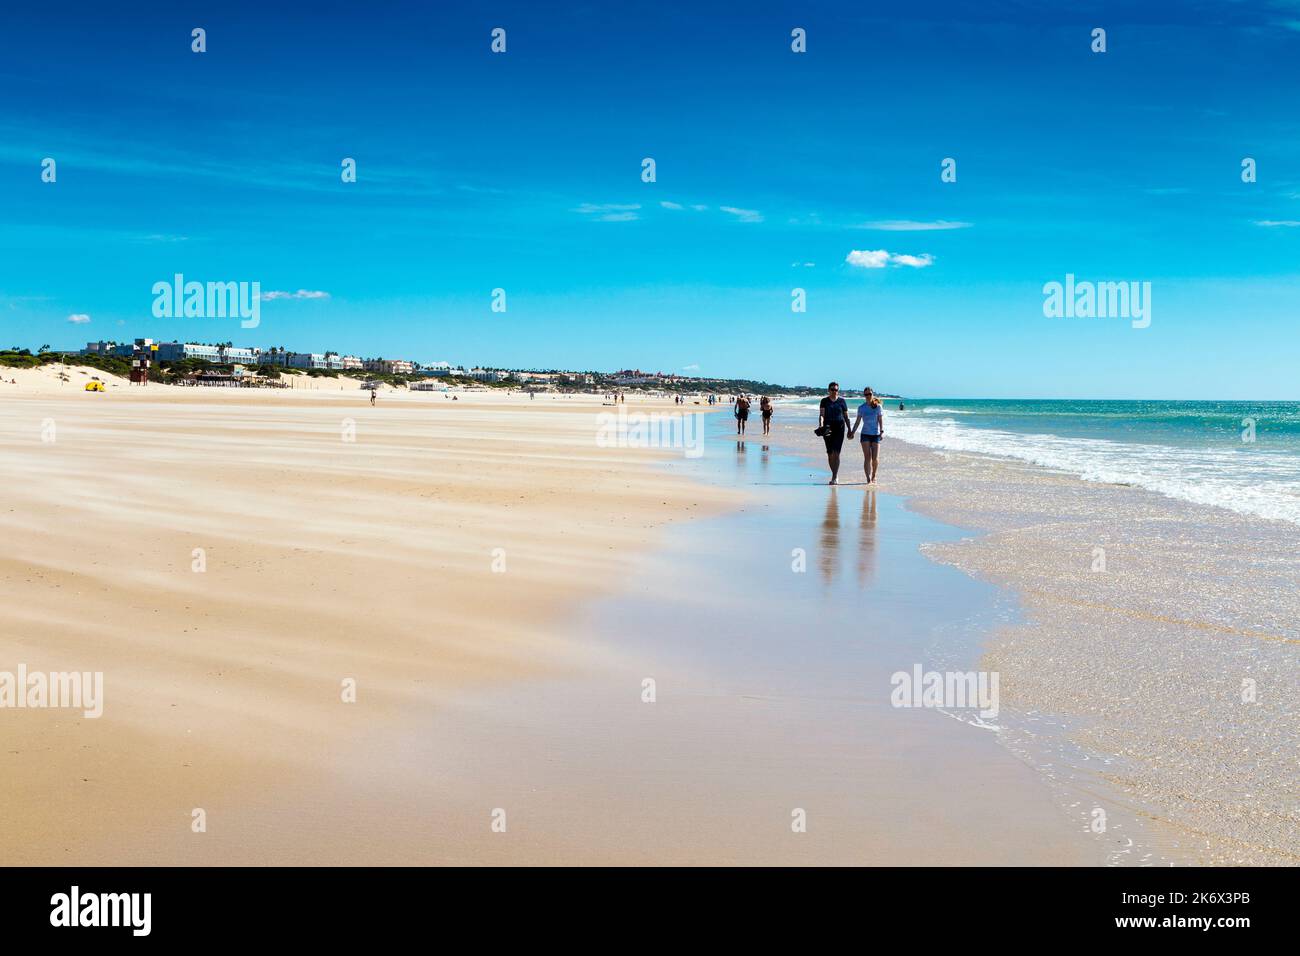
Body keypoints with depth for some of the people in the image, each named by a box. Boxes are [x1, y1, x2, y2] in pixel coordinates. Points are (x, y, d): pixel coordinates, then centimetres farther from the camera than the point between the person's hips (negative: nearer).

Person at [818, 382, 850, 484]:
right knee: (830, 453, 7)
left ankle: (834, 477, -14)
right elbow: (821, 414, -6)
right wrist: (821, 425, -24)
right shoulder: (824, 401, 5)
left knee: (836, 453, -12)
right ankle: (835, 475, 24)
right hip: (828, 429, 1)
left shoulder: (842, 401, 6)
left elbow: (846, 417, 11)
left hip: (839, 428, -1)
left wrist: (849, 430, 9)